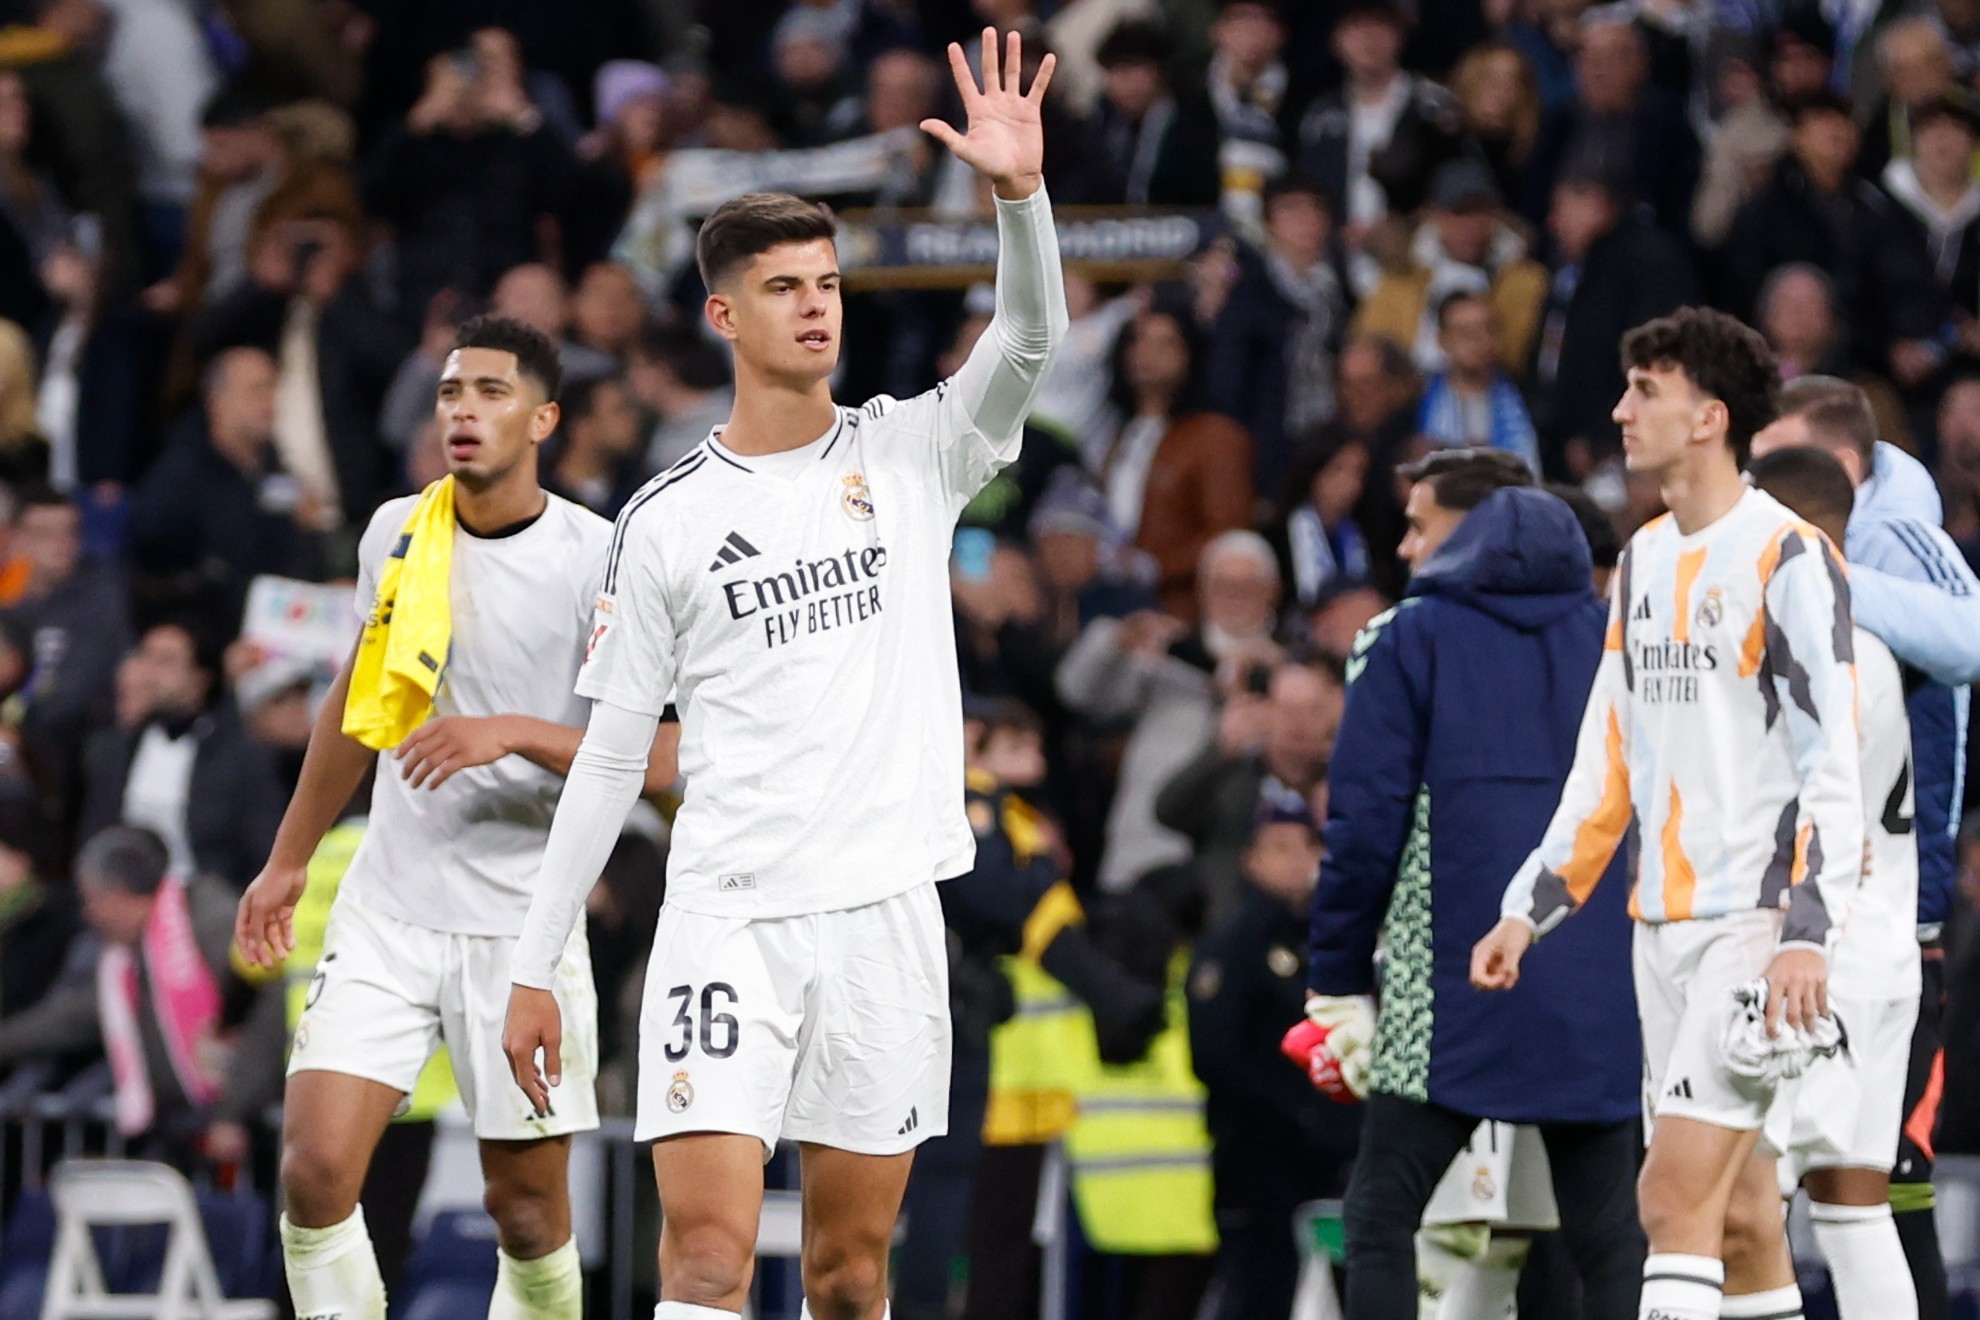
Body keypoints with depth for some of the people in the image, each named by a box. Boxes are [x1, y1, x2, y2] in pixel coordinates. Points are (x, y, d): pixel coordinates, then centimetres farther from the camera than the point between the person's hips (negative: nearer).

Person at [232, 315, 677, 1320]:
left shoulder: (599, 561, -9)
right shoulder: (396, 533, 5)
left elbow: (662, 759, -14)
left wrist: (515, 734, -26)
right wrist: (289, 860, 26)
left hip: (524, 926, -3)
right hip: (386, 909, 3)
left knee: (528, 1208, 4)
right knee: (315, 1170, -13)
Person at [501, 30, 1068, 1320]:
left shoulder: (912, 456, 8)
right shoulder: (667, 520, 6)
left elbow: (1031, 339, -10)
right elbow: (612, 750, 10)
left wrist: (1021, 192, -28)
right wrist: (536, 962, 7)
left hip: (886, 910, 1)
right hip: (726, 914, -1)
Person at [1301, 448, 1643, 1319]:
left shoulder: (1409, 640, 1)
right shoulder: (1607, 639, 13)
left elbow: (1366, 822, -3)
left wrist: (1337, 980, 3)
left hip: (1456, 984, -4)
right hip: (1600, 983, 4)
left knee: (1380, 1220, 1)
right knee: (1608, 1231, 6)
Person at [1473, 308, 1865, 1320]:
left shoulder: (1787, 559, -10)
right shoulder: (1645, 559, 15)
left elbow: (1833, 764, -16)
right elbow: (1605, 760, 20)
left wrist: (1807, 933, -25)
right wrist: (1530, 907, 15)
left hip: (1753, 923, -8)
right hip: (1663, 926, 8)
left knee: (1675, 1193, -16)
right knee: (1735, 1213, 7)